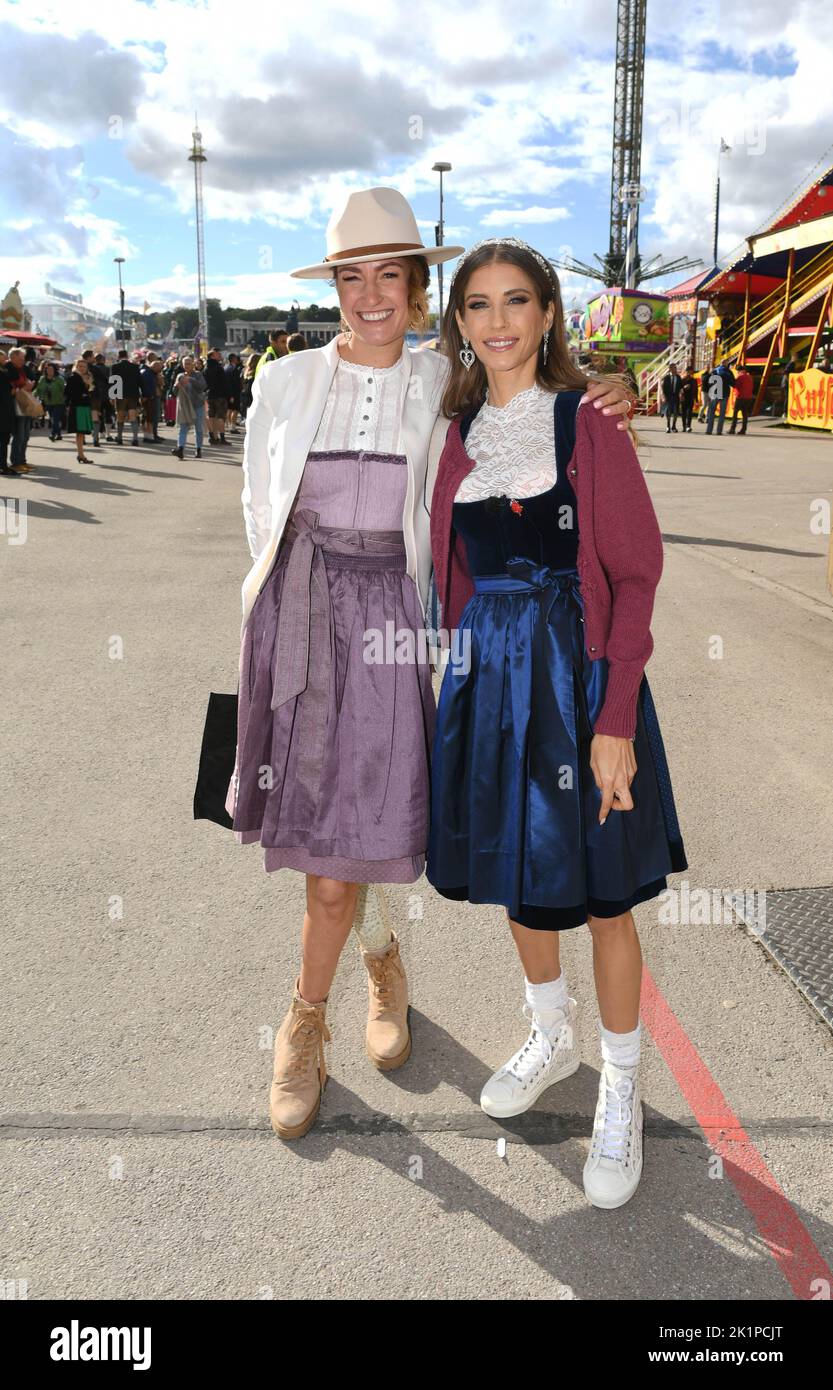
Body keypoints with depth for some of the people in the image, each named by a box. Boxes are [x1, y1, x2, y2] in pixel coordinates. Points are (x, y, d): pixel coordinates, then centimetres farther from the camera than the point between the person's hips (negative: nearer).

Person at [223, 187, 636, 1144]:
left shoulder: (444, 385, 4)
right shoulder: (285, 382, 6)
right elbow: (260, 504, 13)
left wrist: (600, 405, -7)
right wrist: (296, 598, 5)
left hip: (386, 615, -1)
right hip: (292, 608, 2)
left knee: (341, 839, -1)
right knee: (315, 825, 7)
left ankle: (305, 1025, 24)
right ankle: (383, 960, 38)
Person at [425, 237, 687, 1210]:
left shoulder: (588, 425, -7)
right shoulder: (462, 433, 8)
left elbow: (636, 575, -11)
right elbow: (454, 572, 12)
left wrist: (615, 722, -18)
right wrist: (464, 667, 6)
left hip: (575, 666, -5)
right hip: (486, 667, 5)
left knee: (598, 890, 4)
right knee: (513, 870, 17)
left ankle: (620, 1089, 25)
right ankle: (552, 1037, 41)